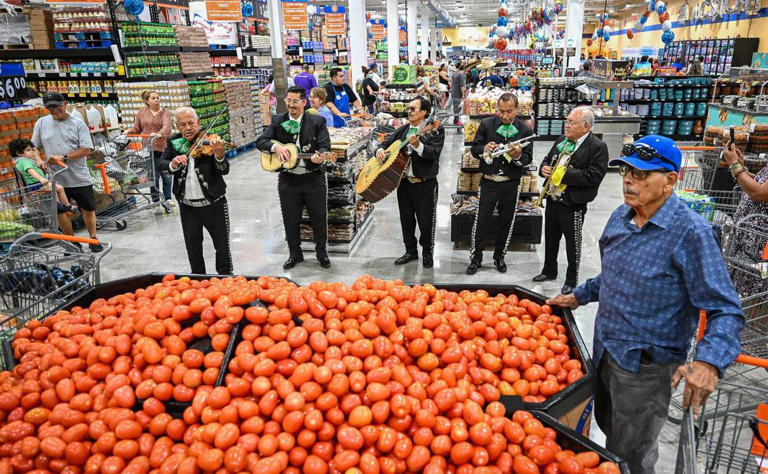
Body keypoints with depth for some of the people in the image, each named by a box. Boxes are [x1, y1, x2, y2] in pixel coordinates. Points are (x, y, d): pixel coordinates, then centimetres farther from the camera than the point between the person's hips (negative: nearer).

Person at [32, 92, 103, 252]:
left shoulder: (78, 124, -2)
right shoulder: (41, 123, 6)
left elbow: (87, 150, -9)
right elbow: (34, 147, 11)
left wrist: (64, 158, -16)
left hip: (79, 178, -2)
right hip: (55, 179, 3)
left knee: (88, 209, 6)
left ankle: (93, 239, 23)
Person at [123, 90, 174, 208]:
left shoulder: (165, 112, 2)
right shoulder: (142, 113, 10)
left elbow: (167, 126, -16)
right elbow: (136, 129, 16)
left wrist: (160, 134, -34)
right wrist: (128, 131, -6)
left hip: (164, 147, -1)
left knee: (166, 173, 1)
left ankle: (168, 198, 15)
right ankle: (155, 200, 14)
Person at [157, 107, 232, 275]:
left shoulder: (209, 141, -9)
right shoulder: (174, 142, 3)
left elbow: (224, 170, -18)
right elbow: (160, 164, -4)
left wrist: (219, 155, -39)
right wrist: (173, 164, -26)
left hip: (214, 204, -3)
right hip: (187, 207, 3)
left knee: (223, 247, 9)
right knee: (193, 251, 15)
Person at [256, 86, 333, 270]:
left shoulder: (317, 122, -3)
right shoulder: (278, 121, 4)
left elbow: (325, 145, -10)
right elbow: (260, 141, -1)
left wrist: (318, 156, -32)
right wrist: (275, 147, -21)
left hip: (314, 178, -2)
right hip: (288, 180, 2)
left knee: (319, 218, 9)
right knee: (290, 220, 11)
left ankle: (321, 251, 29)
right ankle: (295, 254, 30)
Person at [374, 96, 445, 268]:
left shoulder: (435, 130, -7)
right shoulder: (402, 130, 11)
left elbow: (434, 154, -19)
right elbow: (387, 142, 15)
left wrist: (418, 145, -34)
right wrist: (380, 150, -8)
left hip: (425, 183, -6)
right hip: (404, 181, 6)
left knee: (426, 220, 3)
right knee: (406, 219, 14)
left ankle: (427, 253, 22)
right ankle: (411, 251, 30)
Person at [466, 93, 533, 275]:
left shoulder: (525, 130, -1)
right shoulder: (487, 124, -2)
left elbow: (528, 158, 1)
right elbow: (474, 149, 1)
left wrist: (518, 156, -22)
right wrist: (484, 149, -21)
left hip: (511, 184, 1)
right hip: (489, 181, -1)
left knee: (507, 222, 11)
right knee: (481, 220, 2)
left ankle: (499, 256, 30)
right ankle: (475, 257, 17)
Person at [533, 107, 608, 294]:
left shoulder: (597, 147, -14)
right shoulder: (562, 140, 9)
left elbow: (593, 176, -24)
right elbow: (547, 159, 21)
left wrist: (563, 174, -23)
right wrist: (544, 168, -3)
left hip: (573, 204, -7)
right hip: (553, 199, 7)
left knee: (573, 243, 7)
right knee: (550, 238, 20)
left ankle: (571, 281, 24)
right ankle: (549, 271, 40)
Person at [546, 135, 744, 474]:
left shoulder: (690, 232, -22)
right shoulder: (620, 217, 0)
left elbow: (726, 310, -24)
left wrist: (708, 362, -38)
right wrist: (578, 296, 15)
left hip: (646, 366, -6)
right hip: (605, 351, 7)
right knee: (606, 423, 28)